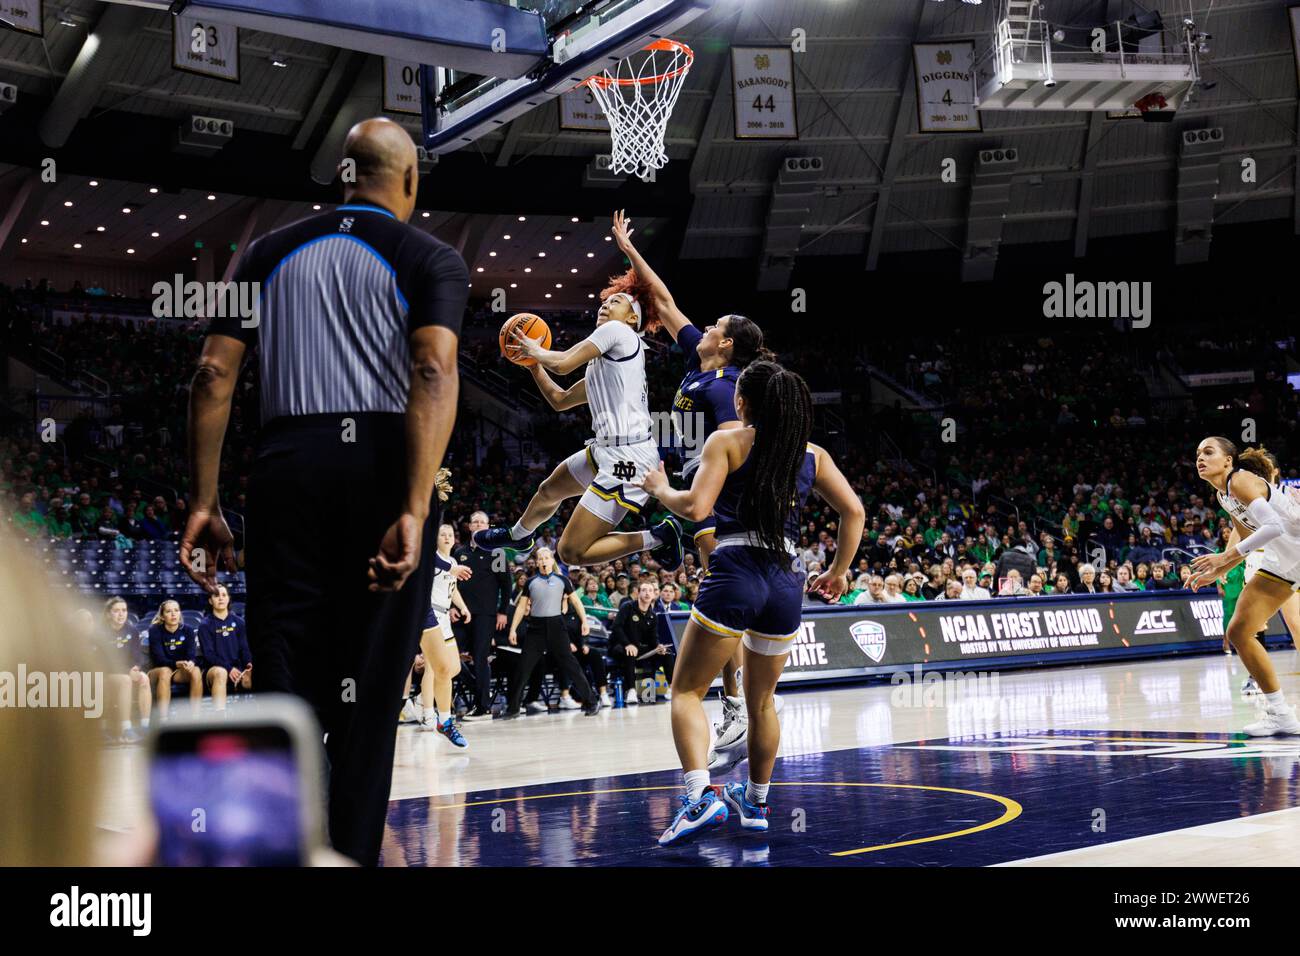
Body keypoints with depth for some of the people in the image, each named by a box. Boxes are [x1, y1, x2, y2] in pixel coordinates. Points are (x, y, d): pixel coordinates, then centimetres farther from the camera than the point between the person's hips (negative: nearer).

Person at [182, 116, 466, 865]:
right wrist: (415, 510, -20)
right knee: (368, 690, 4)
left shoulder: (271, 252, 16)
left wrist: (205, 503, 11)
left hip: (286, 466, 3)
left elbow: (215, 376, 9)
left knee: (284, 684, 7)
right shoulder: (430, 259, 5)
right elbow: (434, 372, -13)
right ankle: (351, 856, 6)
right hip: (380, 463, -3)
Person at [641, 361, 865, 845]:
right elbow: (853, 511, 7)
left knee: (686, 691, 3)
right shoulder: (812, 454, 12)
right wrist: (839, 570, 18)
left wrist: (660, 489, 9)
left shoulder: (726, 442, 0)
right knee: (761, 701, 22)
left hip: (734, 574, -5)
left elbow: (695, 507, -10)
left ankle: (701, 796, -16)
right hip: (787, 582, 5)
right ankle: (756, 801, 34)